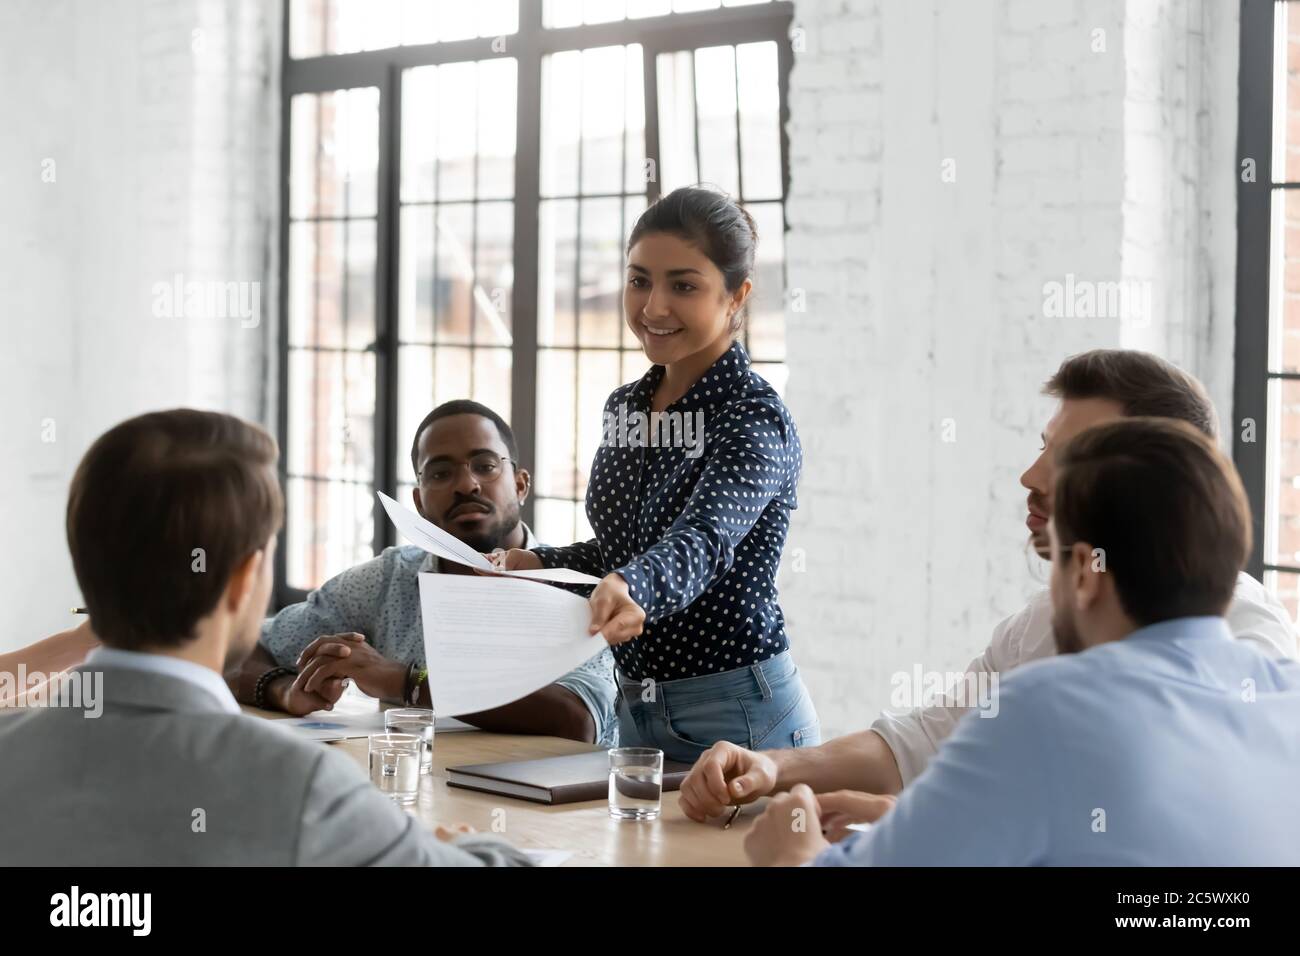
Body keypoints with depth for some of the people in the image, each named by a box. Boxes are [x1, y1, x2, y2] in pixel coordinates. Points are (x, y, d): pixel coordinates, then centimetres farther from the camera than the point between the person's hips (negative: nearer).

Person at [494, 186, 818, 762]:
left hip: (739, 716, -7)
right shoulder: (626, 406, 7)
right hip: (636, 709, 7)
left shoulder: (757, 421, -16)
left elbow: (703, 542, -32)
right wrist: (538, 565, -1)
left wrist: (630, 588, -52)